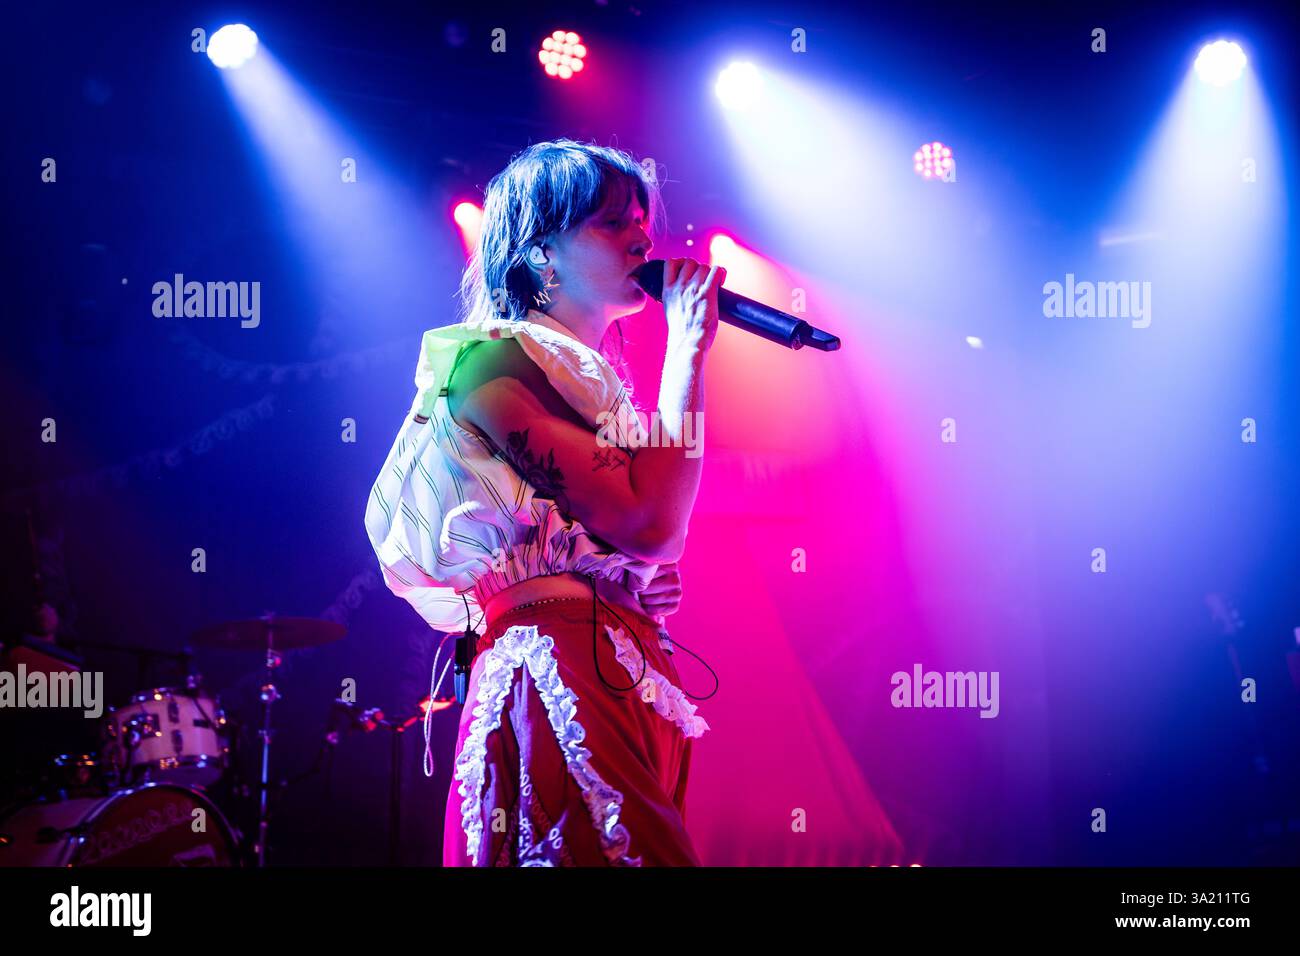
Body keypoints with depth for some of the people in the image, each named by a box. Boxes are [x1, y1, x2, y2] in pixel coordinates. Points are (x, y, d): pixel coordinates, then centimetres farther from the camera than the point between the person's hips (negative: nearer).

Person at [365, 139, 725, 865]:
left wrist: (651, 586, 2)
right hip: (561, 679, -9)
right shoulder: (493, 361, -7)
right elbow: (649, 524, -17)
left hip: (634, 686, 9)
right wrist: (689, 348, -8)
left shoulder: (594, 377, 20)